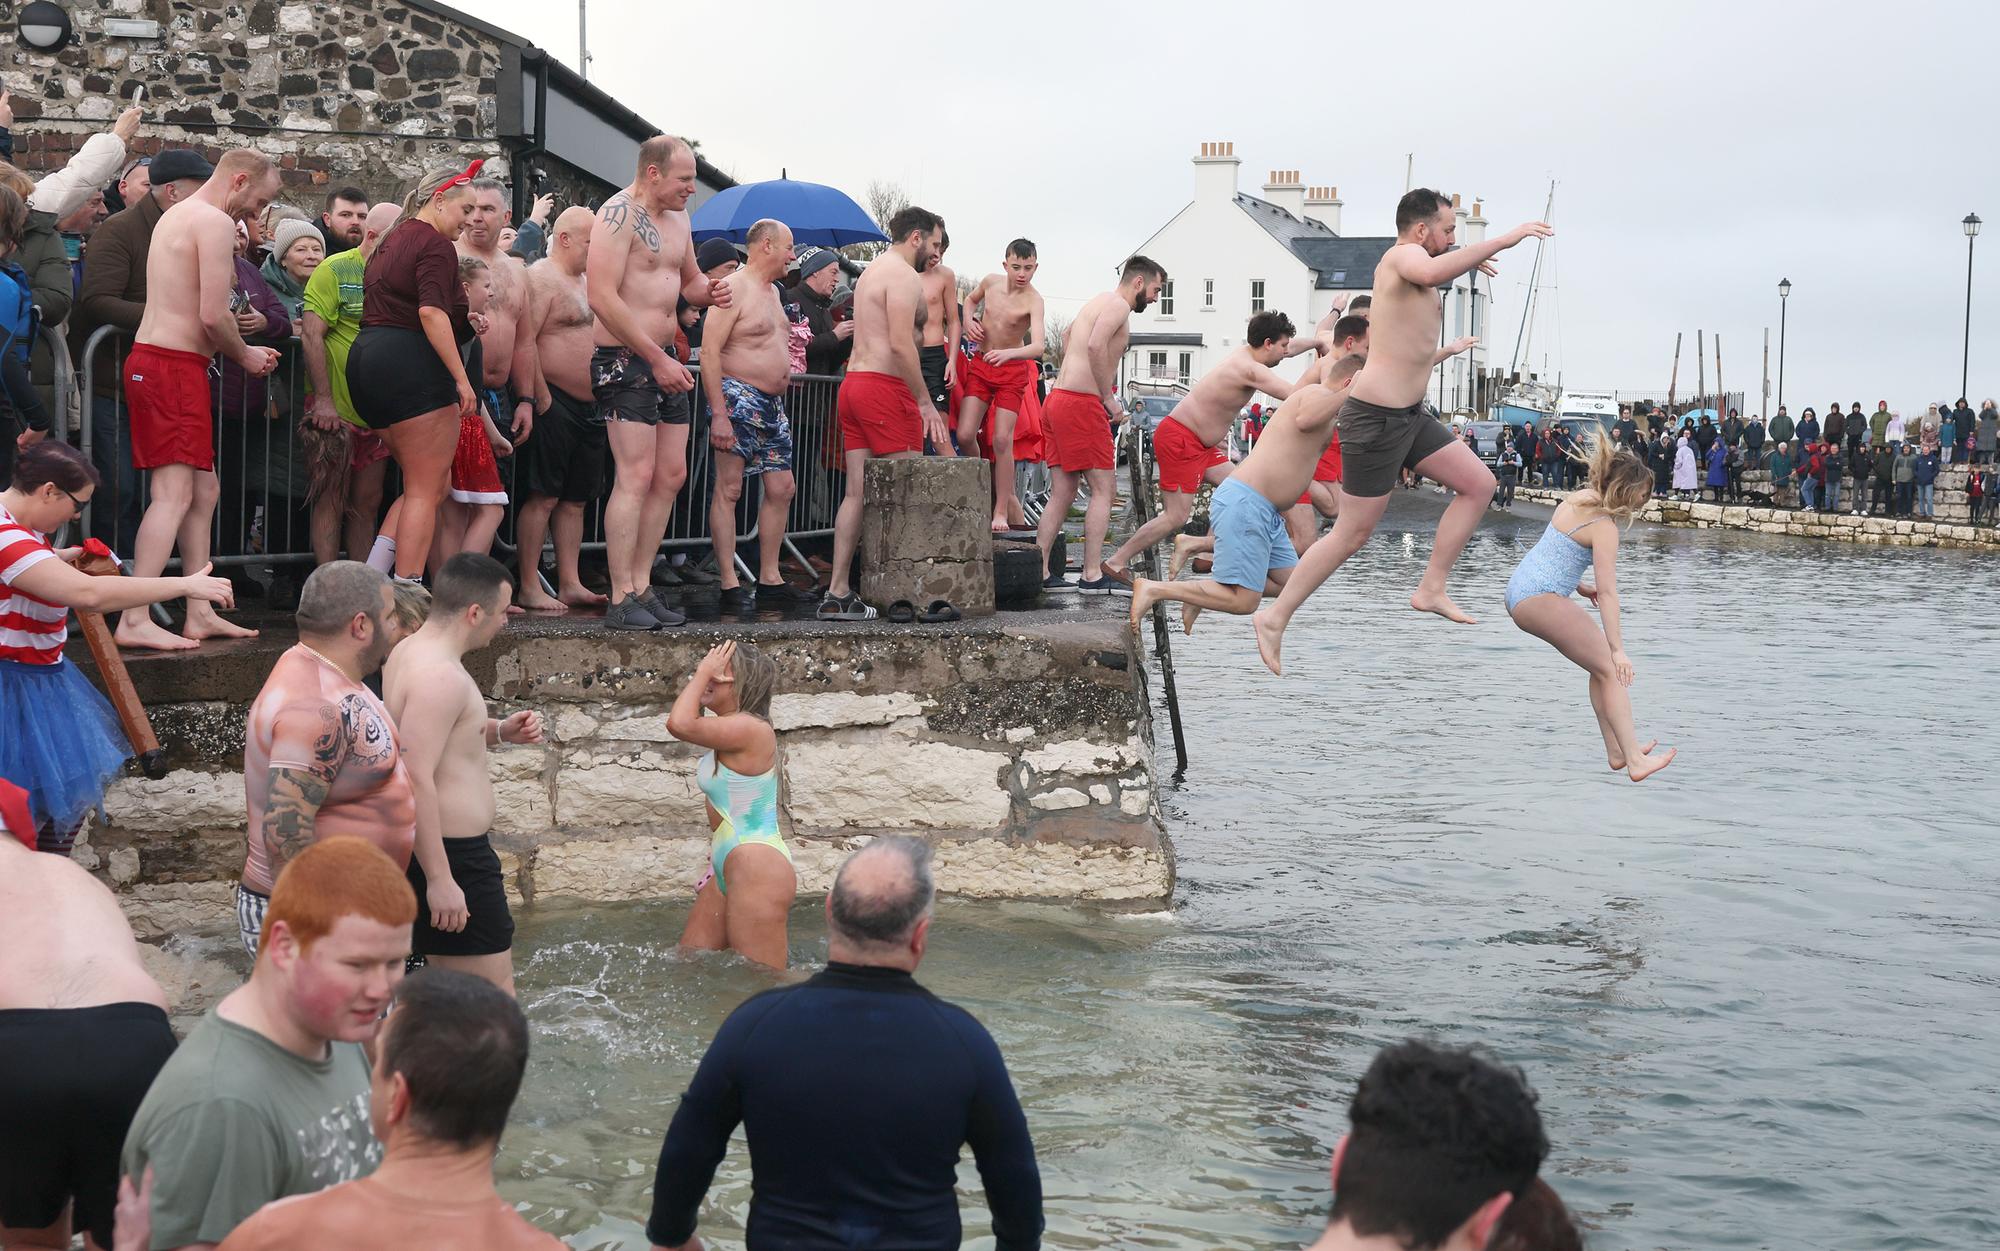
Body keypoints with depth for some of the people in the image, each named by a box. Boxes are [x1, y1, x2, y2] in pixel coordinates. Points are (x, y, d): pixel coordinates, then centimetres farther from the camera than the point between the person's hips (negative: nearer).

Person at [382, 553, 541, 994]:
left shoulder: (409, 652, 10)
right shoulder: (439, 676, -22)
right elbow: (416, 780, -28)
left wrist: (499, 731, 10)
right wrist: (440, 879, -28)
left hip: (422, 846, 11)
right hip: (450, 855, -11)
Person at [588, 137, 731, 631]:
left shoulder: (677, 218, 15)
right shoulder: (619, 214, -13)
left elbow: (689, 279, 30)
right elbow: (602, 298, -20)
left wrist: (707, 293, 4)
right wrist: (657, 358, -20)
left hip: (663, 359, 9)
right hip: (625, 359, -9)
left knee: (671, 475, 9)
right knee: (636, 476, -13)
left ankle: (641, 587, 16)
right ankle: (621, 600, -12)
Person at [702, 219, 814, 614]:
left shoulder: (772, 290, 18)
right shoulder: (734, 289, -11)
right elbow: (710, 352, -18)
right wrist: (718, 414, -24)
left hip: (772, 404, 10)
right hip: (739, 399, -10)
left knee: (781, 489, 9)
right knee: (729, 490, -7)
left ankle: (770, 581, 15)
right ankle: (730, 586, -8)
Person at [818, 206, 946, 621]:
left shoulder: (871, 271, 23)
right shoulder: (903, 275, -9)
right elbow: (901, 344, -18)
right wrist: (925, 402, -16)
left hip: (853, 383, 9)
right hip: (884, 386, -9)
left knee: (857, 492, 7)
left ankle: (837, 594, 4)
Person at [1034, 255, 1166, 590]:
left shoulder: (1097, 303, 24)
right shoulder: (1118, 305, -7)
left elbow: (1067, 343, 28)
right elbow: (1096, 346, -23)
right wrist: (1109, 398, -17)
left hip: (1058, 399, 10)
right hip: (1082, 403, -10)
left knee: (1063, 492, 10)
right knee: (1104, 489, -6)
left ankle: (1039, 571, 8)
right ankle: (1093, 575, -9)